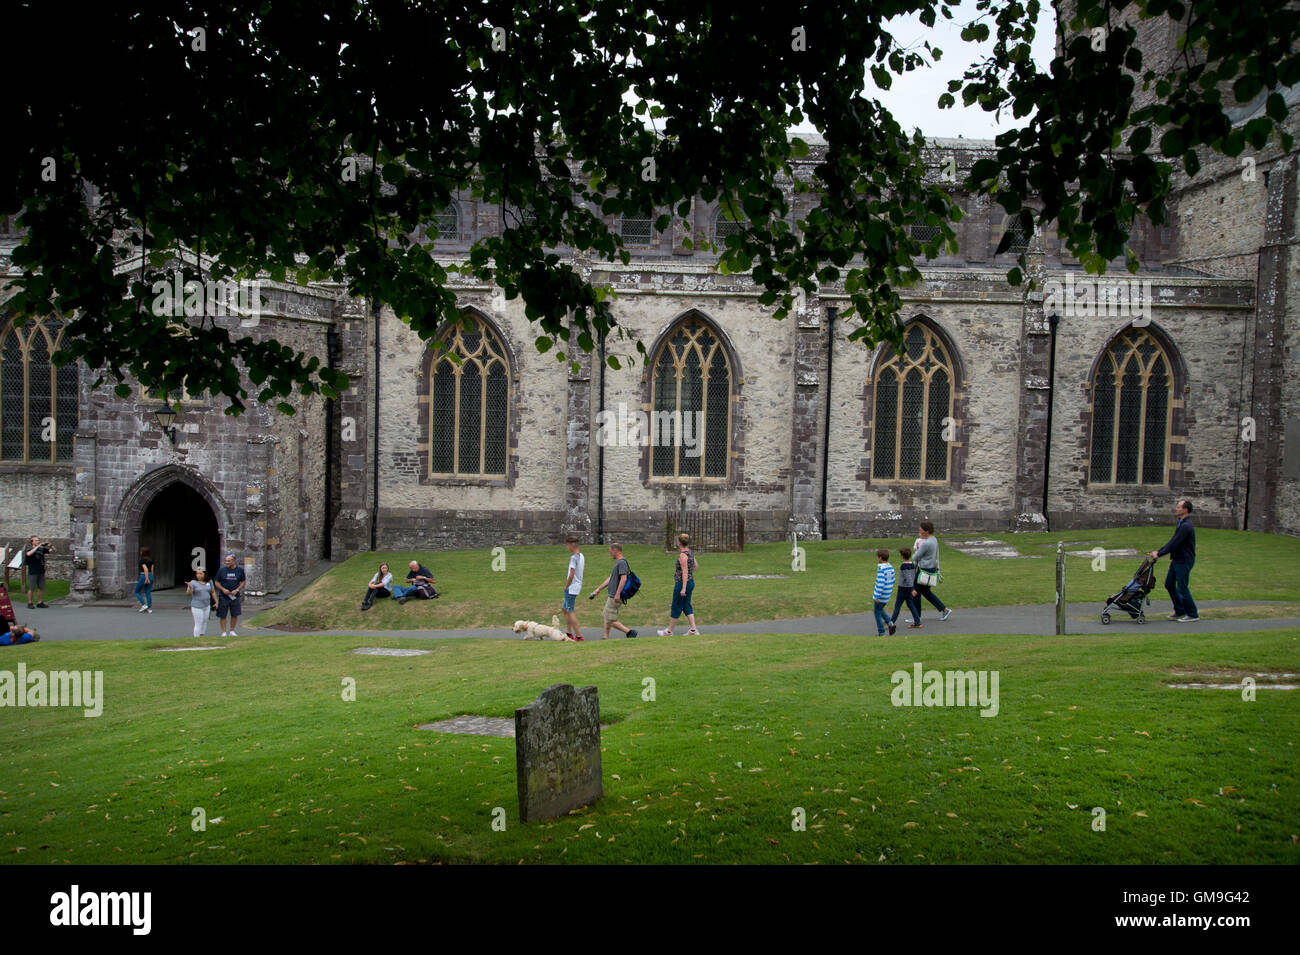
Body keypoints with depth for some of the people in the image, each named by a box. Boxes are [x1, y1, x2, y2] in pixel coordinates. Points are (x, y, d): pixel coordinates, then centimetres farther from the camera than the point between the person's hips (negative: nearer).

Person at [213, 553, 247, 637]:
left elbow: (243, 581, 8)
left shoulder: (240, 570, 1)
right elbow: (216, 582, 3)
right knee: (223, 615, 2)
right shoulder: (222, 570, -3)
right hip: (223, 597, -1)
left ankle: (232, 631, 19)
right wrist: (223, 589, -13)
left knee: (234, 615, 5)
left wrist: (237, 590, -8)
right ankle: (224, 632, 11)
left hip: (235, 596, 1)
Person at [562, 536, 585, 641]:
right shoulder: (582, 556, 10)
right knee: (565, 608, 20)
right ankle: (570, 633, 21)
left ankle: (578, 635, -4)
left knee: (570, 611, -4)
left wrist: (566, 586, -9)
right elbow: (583, 569, 19)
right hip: (578, 586, 10)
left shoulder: (573, 557, -19)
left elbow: (571, 575, -22)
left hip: (571, 587, -10)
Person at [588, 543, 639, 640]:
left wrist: (617, 594, -30)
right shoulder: (617, 562, 16)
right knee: (604, 616, 17)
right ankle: (606, 638, 22)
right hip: (612, 596, 10)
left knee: (610, 620, -7)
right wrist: (598, 589, 29)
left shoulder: (622, 562, -16)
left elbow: (623, 579, -27)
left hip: (615, 598, -10)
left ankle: (629, 632, -6)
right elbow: (610, 578, 25)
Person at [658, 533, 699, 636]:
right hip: (690, 582, 9)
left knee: (676, 607, 3)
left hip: (682, 583, -9)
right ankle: (693, 630, 9)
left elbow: (685, 572, -23)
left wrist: (683, 588, -23)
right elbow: (696, 565, 21)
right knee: (687, 606, 14)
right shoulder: (690, 552, 7)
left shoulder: (682, 555, -19)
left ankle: (669, 631, 14)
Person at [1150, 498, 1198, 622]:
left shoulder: (1186, 526, -22)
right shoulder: (1181, 523, 11)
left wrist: (1159, 554, -17)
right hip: (1177, 560, 10)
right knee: (1169, 584, 14)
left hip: (1184, 562, -10)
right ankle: (1180, 611, 24)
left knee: (1182, 588, -3)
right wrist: (1159, 551, 13)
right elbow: (1173, 542, 16)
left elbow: (1174, 544, -23)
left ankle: (1193, 615, 9)